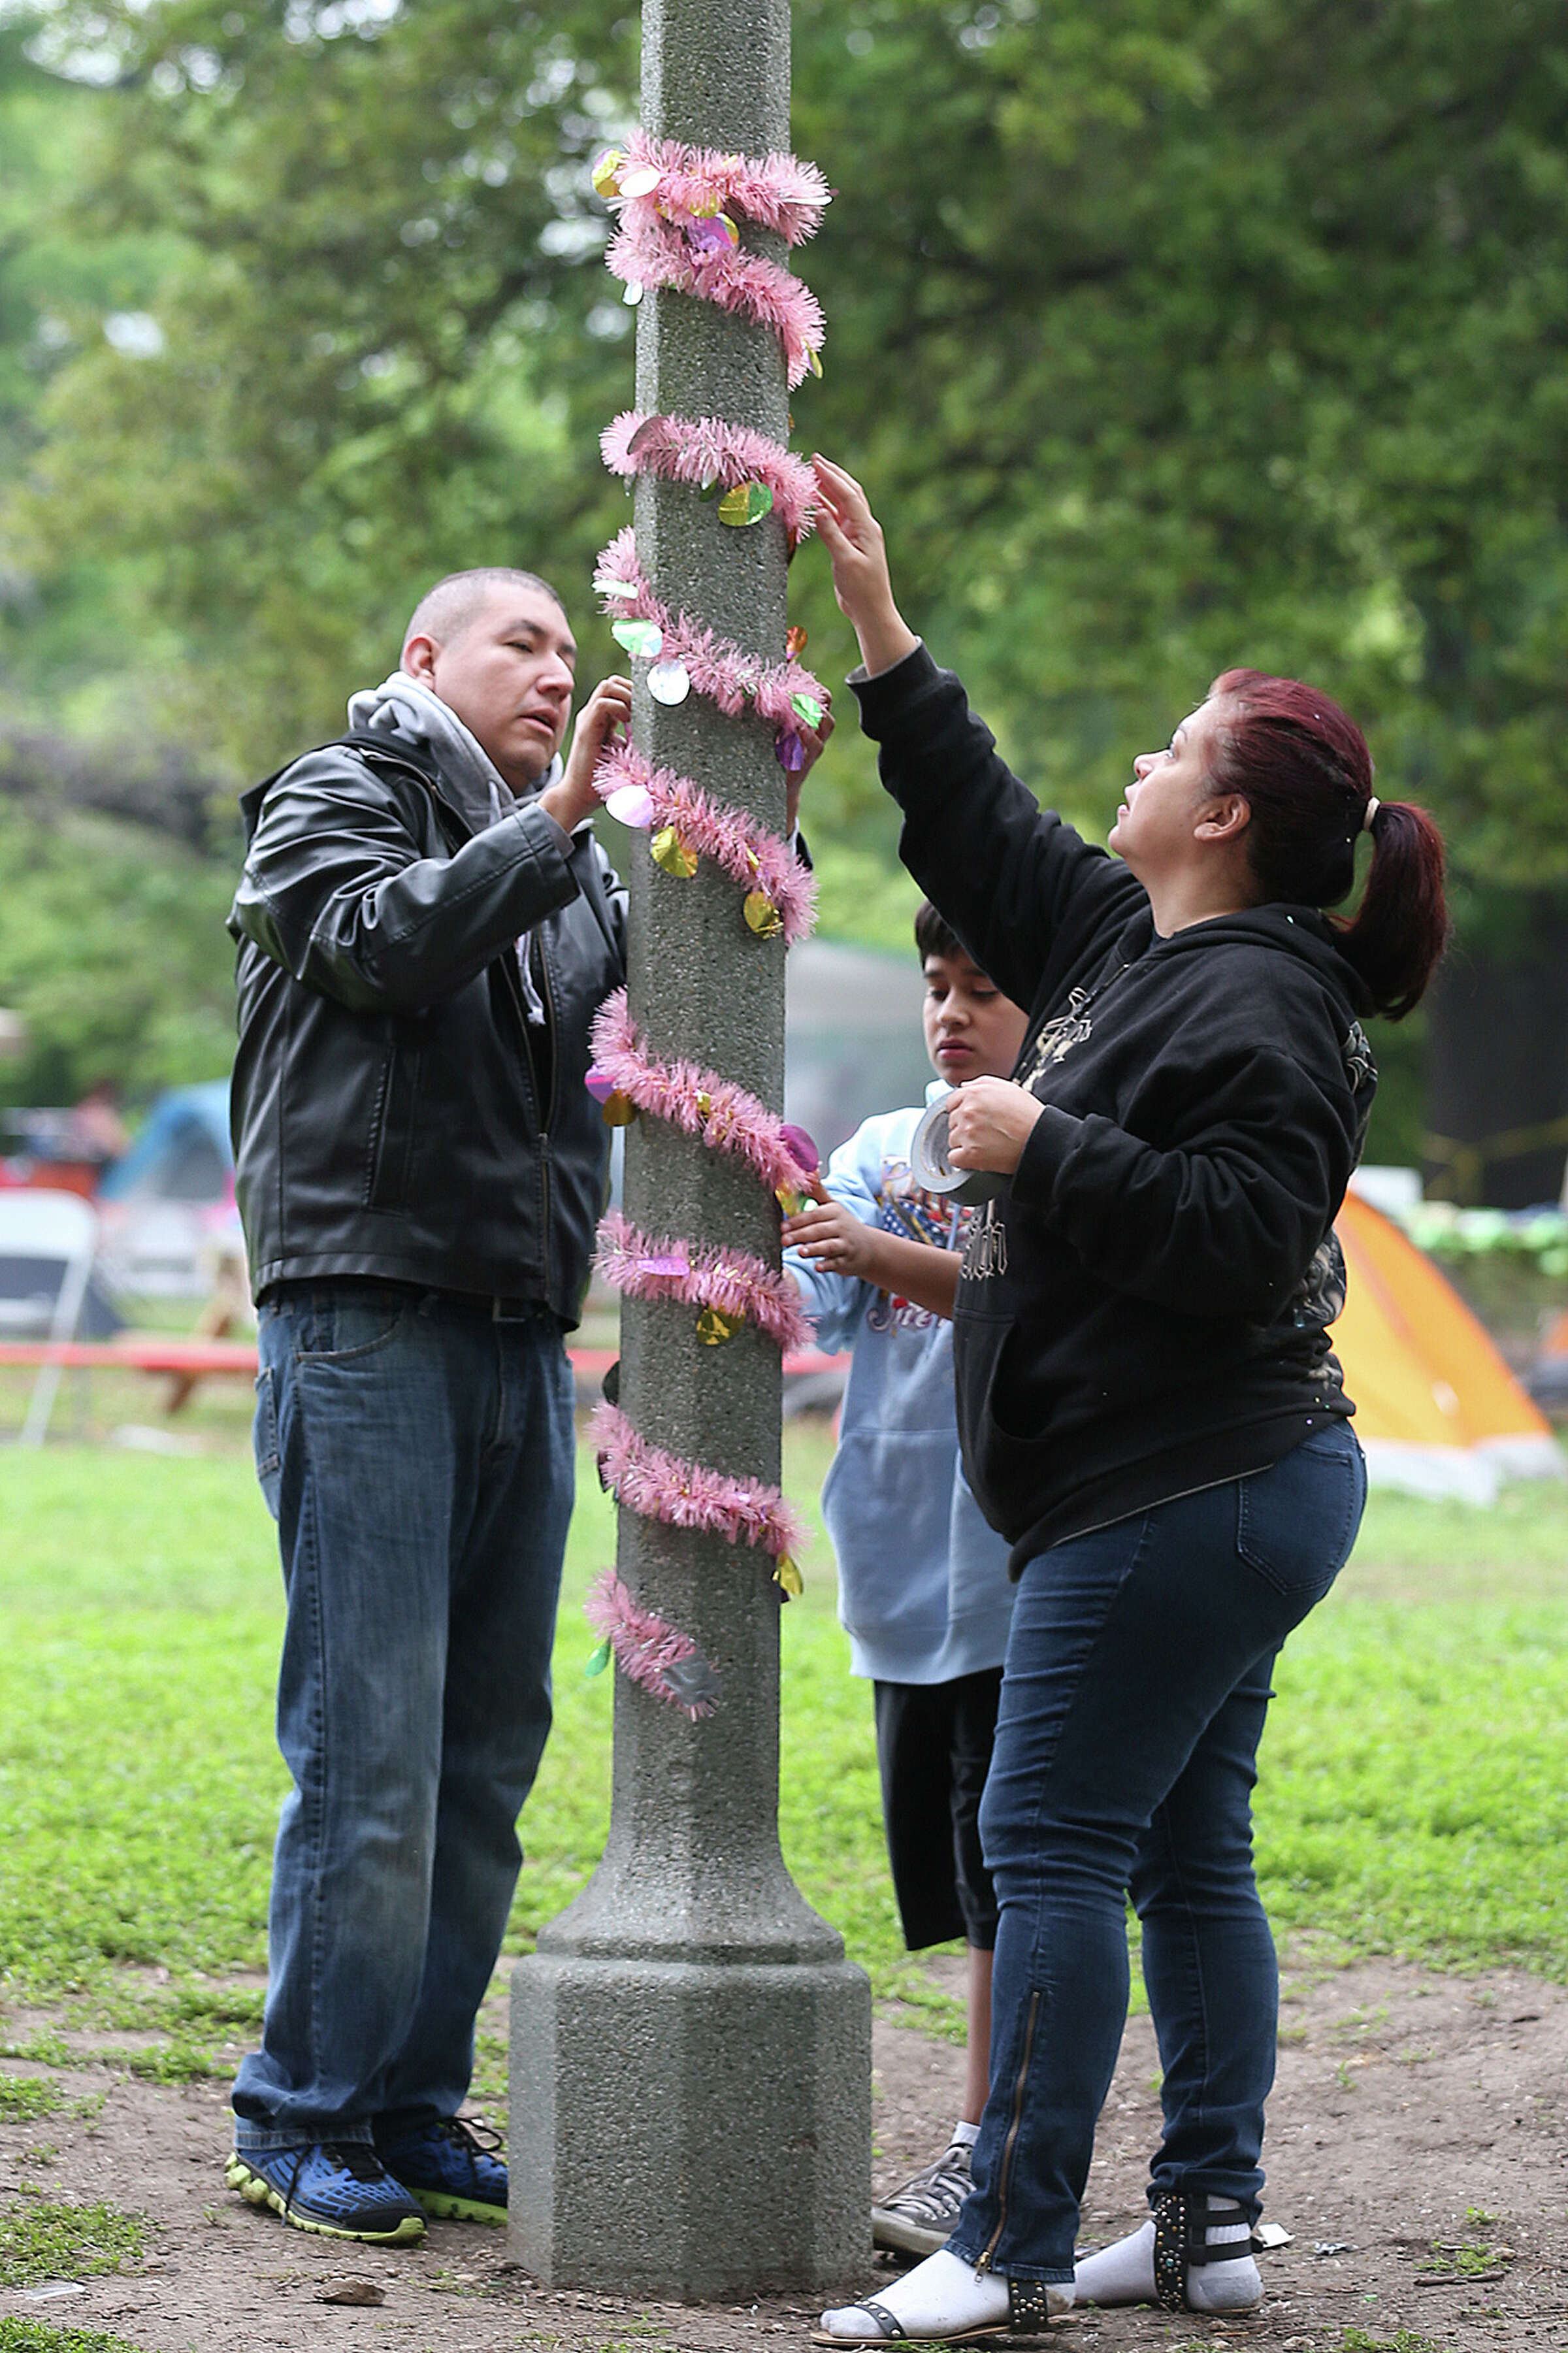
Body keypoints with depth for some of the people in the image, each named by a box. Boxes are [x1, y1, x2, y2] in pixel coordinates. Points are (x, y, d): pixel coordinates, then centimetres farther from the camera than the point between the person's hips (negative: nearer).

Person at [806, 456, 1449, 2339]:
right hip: (1209, 1493, 10)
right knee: (1187, 1854, 11)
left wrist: (1044, 1148, -19)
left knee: (1052, 1844, -9)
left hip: (1182, 1503, -10)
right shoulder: (1135, 944, 14)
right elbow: (983, 831, 26)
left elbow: (1240, 1232, -26)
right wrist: (878, 621, 26)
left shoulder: (1256, 1005, -16)